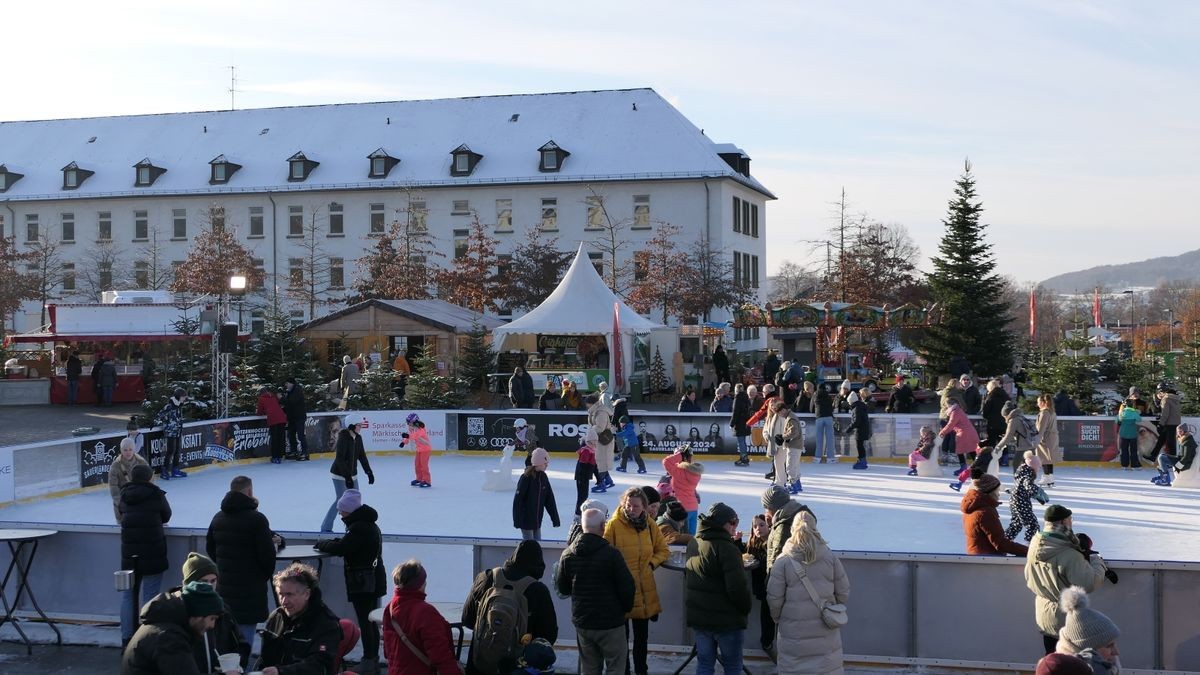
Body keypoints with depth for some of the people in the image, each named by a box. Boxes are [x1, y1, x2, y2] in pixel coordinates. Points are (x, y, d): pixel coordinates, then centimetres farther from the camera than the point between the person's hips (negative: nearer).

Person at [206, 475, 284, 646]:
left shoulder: (218, 518, 9)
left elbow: (210, 550, 16)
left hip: (224, 588, 7)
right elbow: (267, 555, -14)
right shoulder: (256, 519, -14)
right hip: (250, 590, -7)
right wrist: (267, 575, 6)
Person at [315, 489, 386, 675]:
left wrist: (321, 544, -6)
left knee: (364, 621, -5)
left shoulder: (359, 527, -20)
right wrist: (328, 543, 6)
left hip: (362, 582, -10)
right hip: (374, 581, 10)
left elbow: (340, 548, -23)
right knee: (371, 621, 16)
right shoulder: (369, 524, 13)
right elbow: (348, 544, 18)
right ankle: (374, 660, 23)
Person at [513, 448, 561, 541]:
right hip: (526, 520, -6)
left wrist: (555, 518, 6)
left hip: (537, 520, 6)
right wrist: (517, 520, -18)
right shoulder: (526, 478, -17)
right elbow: (518, 499, -17)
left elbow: (549, 499, 6)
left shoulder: (543, 477, 3)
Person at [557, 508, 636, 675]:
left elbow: (562, 589, 8)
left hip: (582, 622, 5)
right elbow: (627, 586, -15)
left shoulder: (567, 555, -1)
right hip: (610, 623, -5)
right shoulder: (611, 554, -18)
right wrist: (626, 607, 5)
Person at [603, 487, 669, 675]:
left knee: (642, 635, 18)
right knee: (622, 635, 6)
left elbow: (663, 550, 13)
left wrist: (652, 563, -2)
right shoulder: (614, 525, -13)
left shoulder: (649, 524, 1)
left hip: (644, 590, 5)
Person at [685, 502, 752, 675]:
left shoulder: (694, 545, 8)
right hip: (726, 619, -7)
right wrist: (746, 607, -6)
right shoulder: (727, 548, -18)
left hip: (697, 616, 7)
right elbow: (737, 587, -22)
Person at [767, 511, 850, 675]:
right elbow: (843, 592, 4)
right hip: (825, 632, 2)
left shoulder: (783, 561, -7)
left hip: (793, 633, -2)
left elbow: (774, 598, -6)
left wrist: (777, 618, 12)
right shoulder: (830, 558, -1)